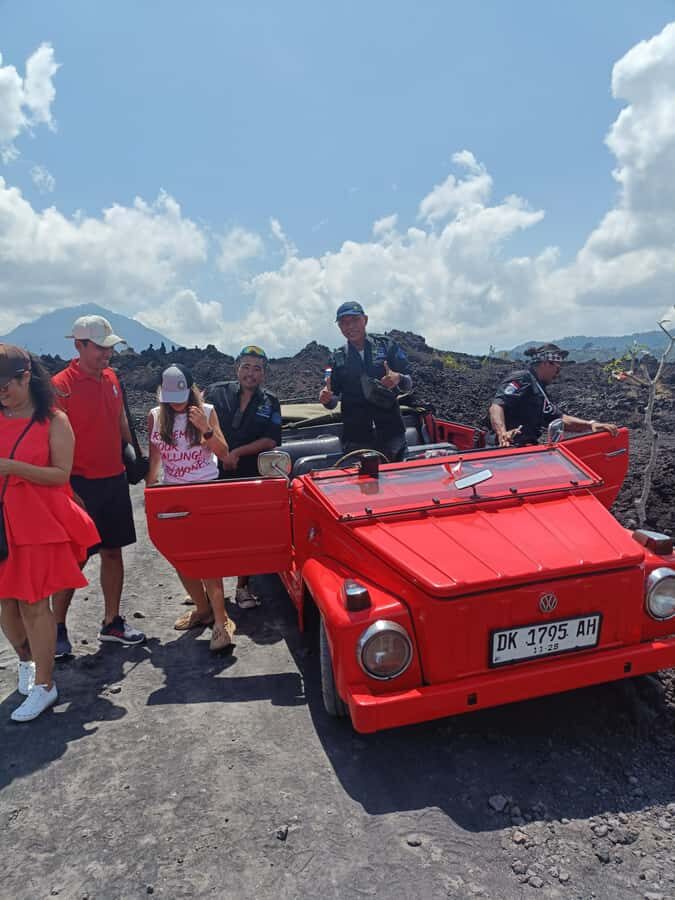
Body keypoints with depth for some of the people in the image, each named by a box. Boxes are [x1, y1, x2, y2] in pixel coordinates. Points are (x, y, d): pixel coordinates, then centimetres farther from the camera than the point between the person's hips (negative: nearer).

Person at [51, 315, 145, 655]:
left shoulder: (111, 378, 8)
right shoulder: (61, 385, -12)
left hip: (114, 480, 7)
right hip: (81, 484, -6)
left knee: (113, 552, 12)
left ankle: (112, 623, 25)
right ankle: (58, 628, 18)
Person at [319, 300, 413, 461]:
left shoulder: (386, 345, 3)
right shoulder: (338, 358, 6)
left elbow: (408, 384, 2)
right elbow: (333, 401, 9)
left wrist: (398, 379, -20)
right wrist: (326, 398, -13)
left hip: (390, 430, 0)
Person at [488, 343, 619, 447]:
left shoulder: (540, 391, 25)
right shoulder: (521, 379, -6)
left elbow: (559, 418, 23)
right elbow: (496, 406, -21)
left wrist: (590, 424, 10)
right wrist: (502, 434, -38)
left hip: (527, 448, 10)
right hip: (511, 448, -10)